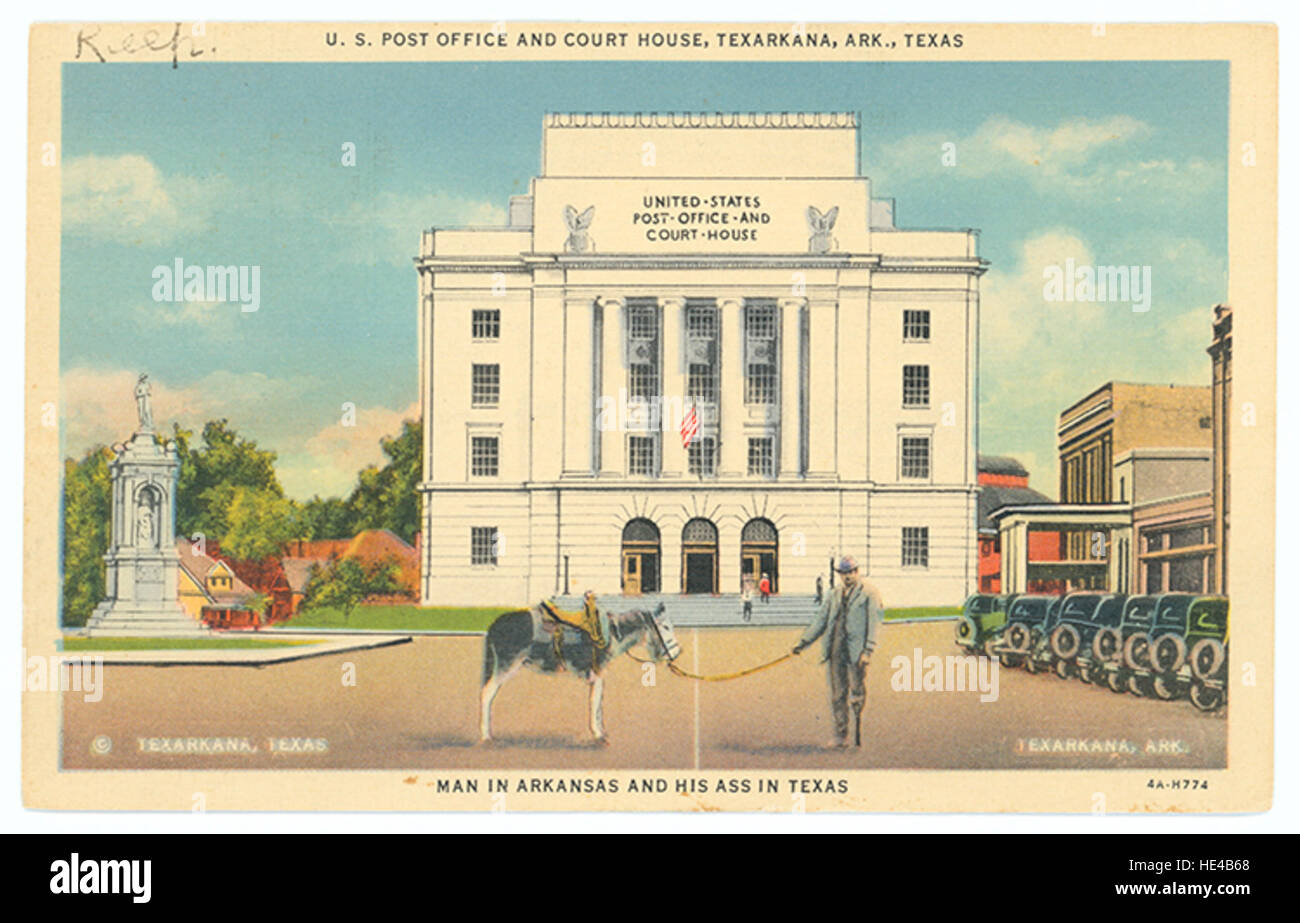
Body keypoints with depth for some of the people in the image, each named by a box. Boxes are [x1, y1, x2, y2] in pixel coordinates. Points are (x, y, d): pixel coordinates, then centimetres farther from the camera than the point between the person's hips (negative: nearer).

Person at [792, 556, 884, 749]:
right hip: (835, 649, 5)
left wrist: (868, 650, -15)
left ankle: (858, 718, 18)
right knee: (838, 693, 4)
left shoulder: (869, 593, 2)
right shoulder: (834, 596, 19)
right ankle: (841, 735, 10)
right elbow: (820, 620, 19)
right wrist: (803, 642, 9)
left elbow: (874, 622, -5)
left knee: (857, 690, -6)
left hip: (856, 650, -5)